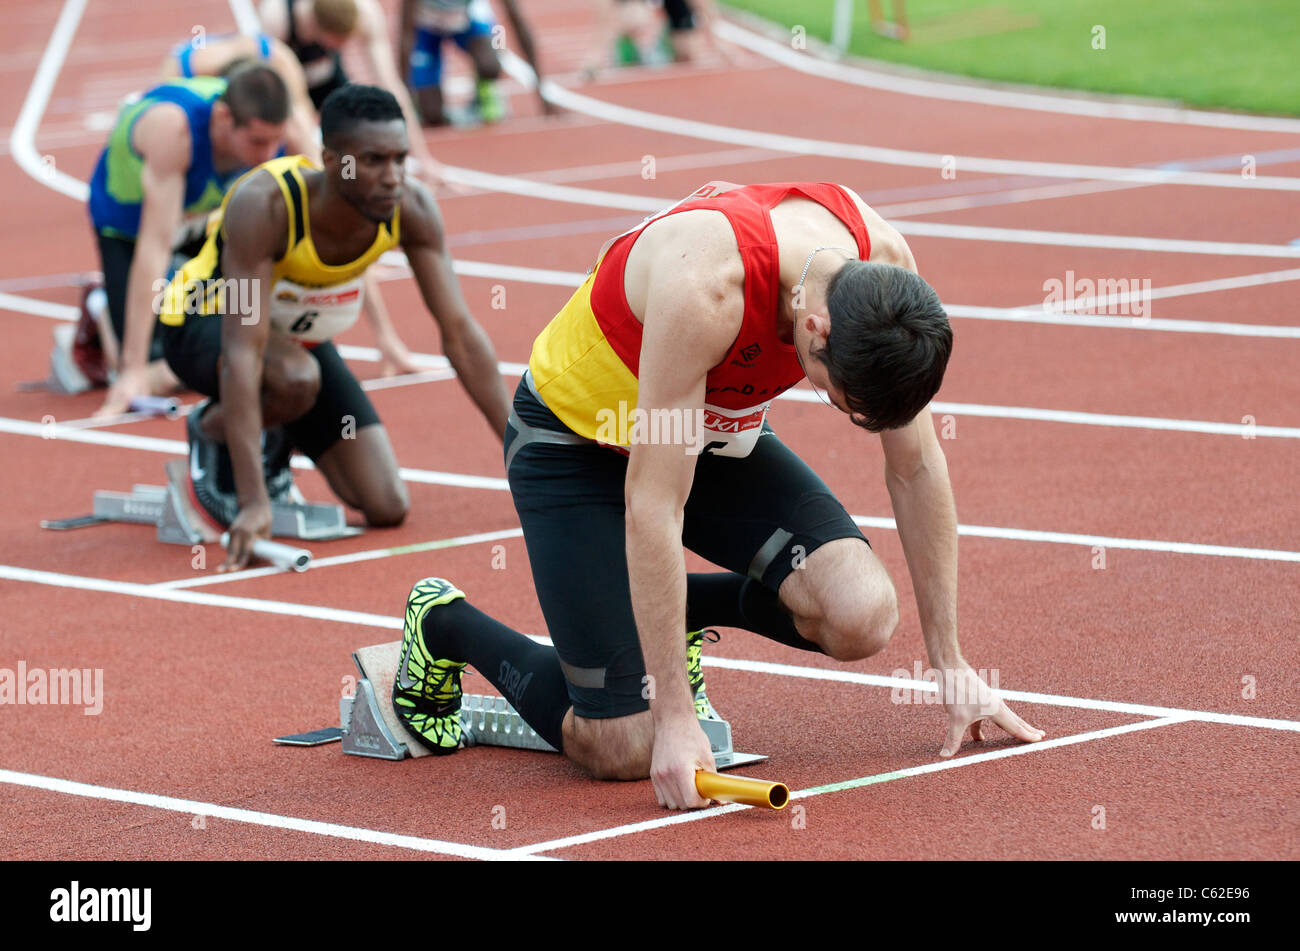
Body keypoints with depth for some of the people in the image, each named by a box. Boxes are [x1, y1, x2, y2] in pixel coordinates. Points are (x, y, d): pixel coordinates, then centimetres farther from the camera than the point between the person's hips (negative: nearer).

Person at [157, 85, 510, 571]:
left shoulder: (412, 209, -24)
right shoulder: (264, 203, -38)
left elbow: (461, 334, -16)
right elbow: (243, 355, -42)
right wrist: (253, 502, -47)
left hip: (300, 338, 5)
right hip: (202, 325, -5)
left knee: (387, 507, -5)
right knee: (296, 378, -39)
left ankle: (274, 439, 22)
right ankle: (210, 432, -6)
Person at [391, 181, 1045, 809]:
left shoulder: (883, 263, -22)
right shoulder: (705, 284, -40)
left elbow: (916, 465, -8)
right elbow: (650, 509, -35)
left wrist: (949, 664, -5)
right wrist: (674, 718, -34)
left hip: (713, 435, 6)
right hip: (575, 440, -5)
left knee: (862, 616, -20)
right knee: (625, 750, -11)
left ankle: (679, 612, 10)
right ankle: (445, 626, 16)